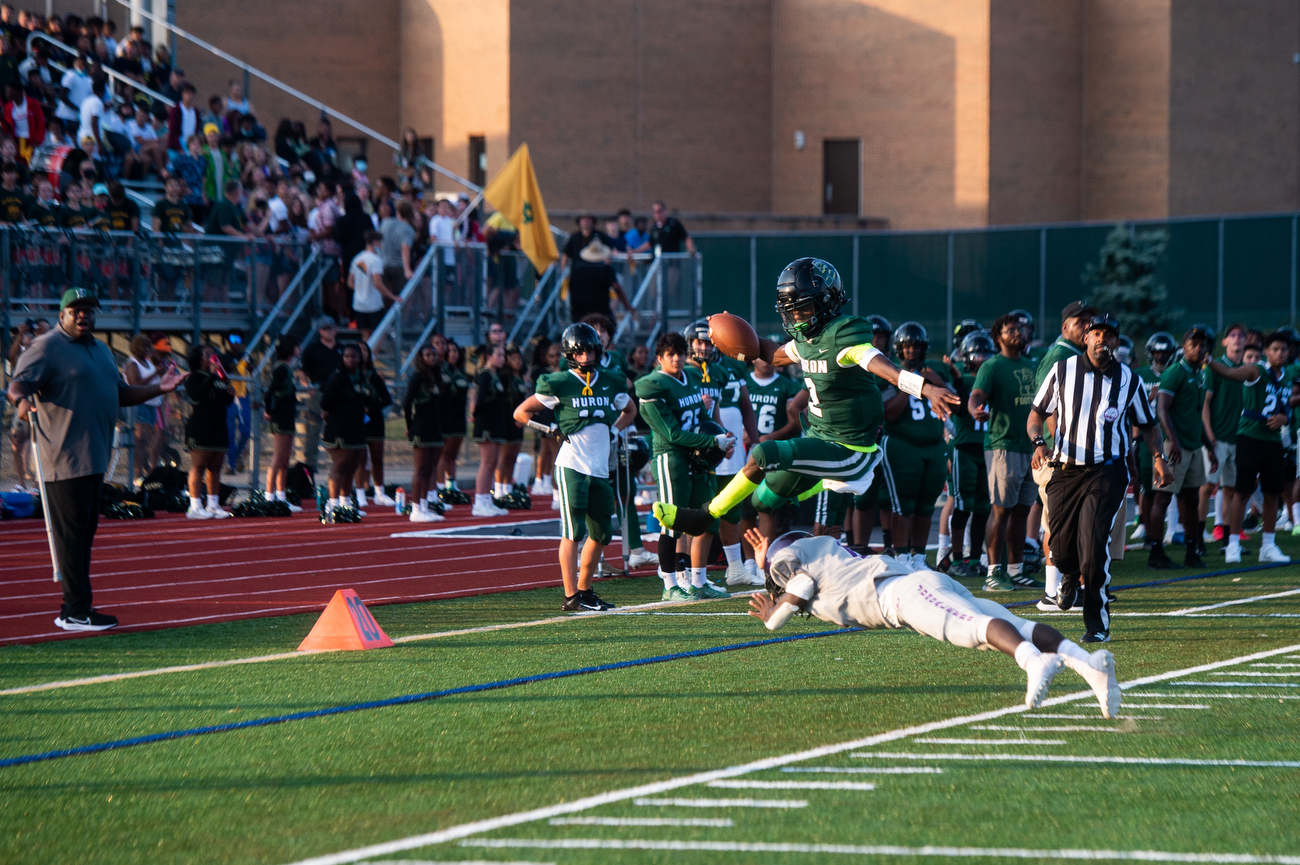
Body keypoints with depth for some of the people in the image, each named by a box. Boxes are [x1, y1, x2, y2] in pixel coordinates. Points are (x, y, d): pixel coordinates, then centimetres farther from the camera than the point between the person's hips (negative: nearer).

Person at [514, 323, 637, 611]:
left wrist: (614, 430, 12)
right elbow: (521, 413, 1)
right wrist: (552, 429, -8)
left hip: (600, 468, 6)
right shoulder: (559, 384, -5)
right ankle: (570, 596, -7)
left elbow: (629, 409, 30)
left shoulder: (611, 384, 9)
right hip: (572, 466, -6)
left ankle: (584, 589, 24)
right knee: (573, 532, -9)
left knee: (601, 533, 10)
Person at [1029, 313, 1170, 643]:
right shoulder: (1062, 371, 2)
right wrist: (1039, 442, -13)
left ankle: (1097, 624, -5)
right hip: (1065, 470, 1)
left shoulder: (1128, 380, 3)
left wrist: (1159, 458, 0)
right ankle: (1071, 576, 42)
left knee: (1094, 544, -17)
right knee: (1062, 550, 2)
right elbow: (1036, 415, 7)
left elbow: (1146, 425, 16)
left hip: (1107, 473, -1)